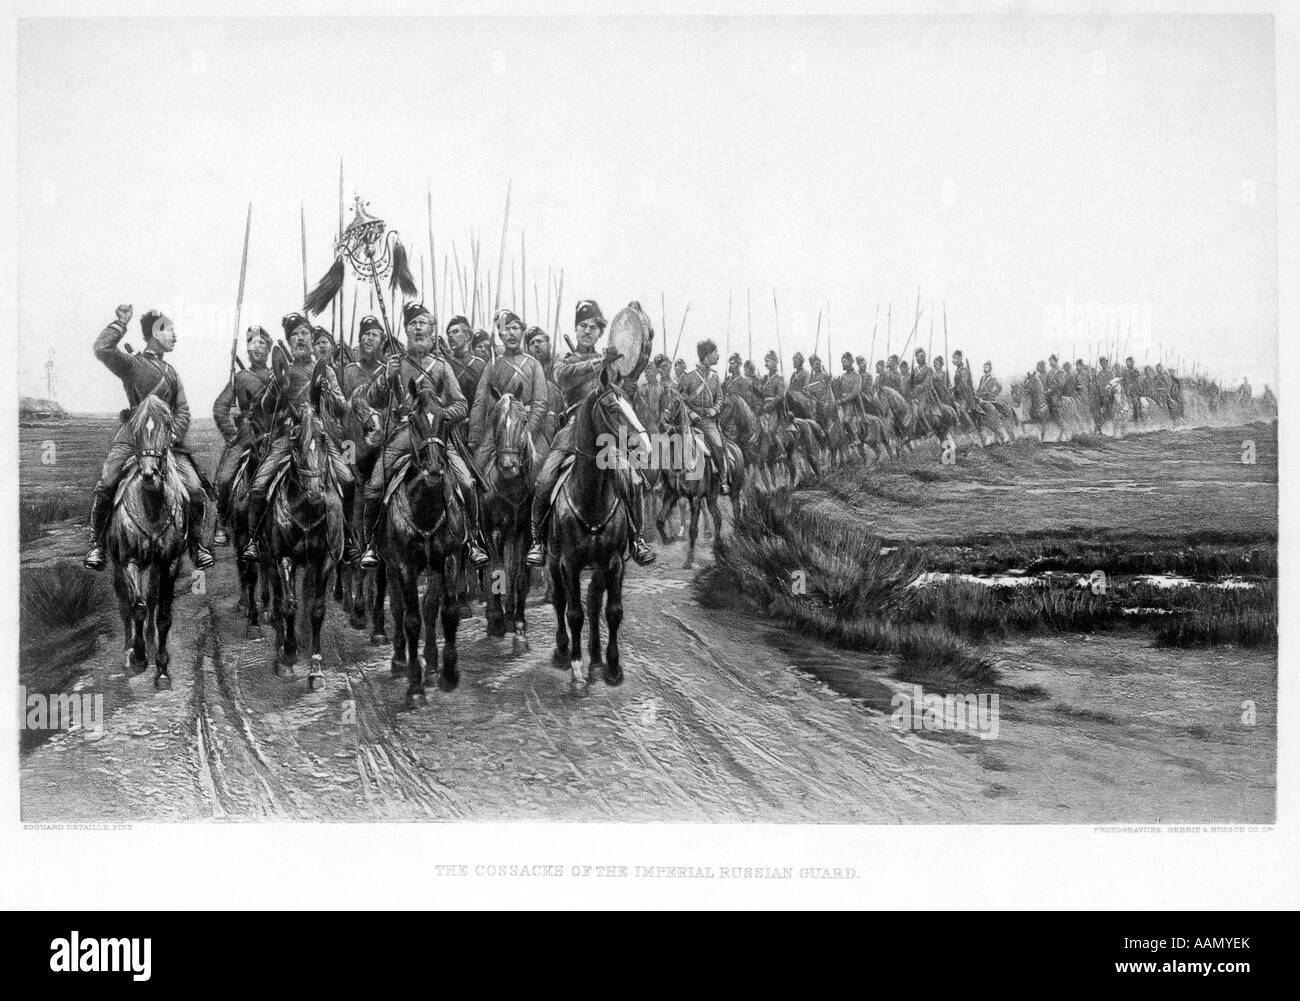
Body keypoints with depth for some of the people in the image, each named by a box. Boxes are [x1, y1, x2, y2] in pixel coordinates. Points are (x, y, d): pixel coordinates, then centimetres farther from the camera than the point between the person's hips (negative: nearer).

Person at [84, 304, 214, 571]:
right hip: (132, 438, -4)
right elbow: (102, 349, -13)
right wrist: (120, 323, -5)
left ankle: (196, 543, 10)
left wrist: (174, 435, -3)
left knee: (197, 491, -10)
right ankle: (96, 544, -4)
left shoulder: (172, 373, 22)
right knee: (105, 486, -22)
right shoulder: (131, 364, 5)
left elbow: (183, 410, 15)